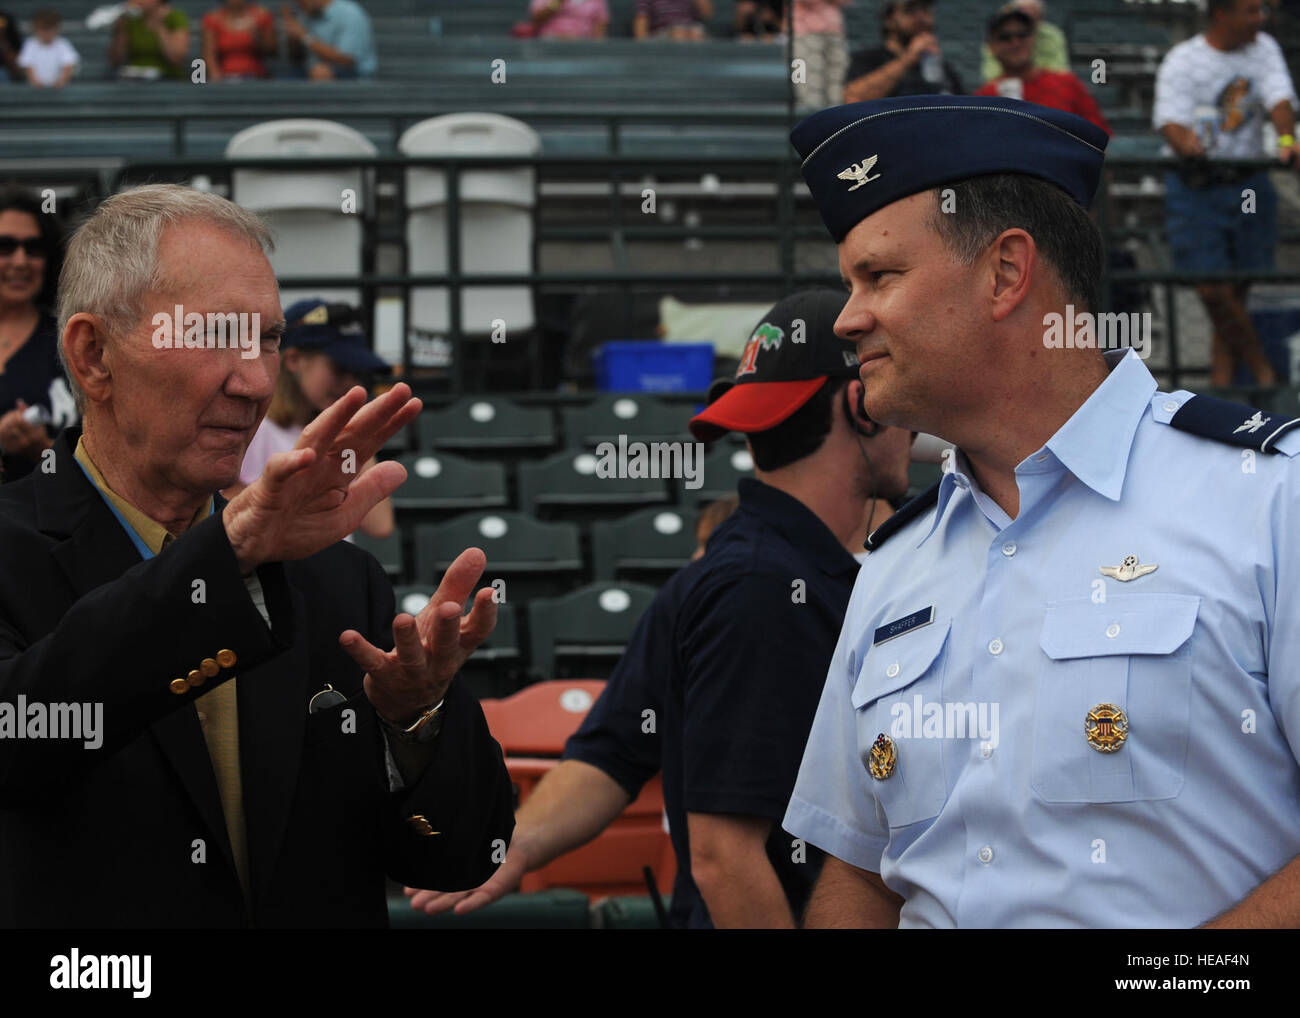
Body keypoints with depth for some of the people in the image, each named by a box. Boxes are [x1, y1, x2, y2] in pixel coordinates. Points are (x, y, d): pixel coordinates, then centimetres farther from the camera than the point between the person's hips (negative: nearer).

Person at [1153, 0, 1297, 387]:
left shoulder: (1263, 48, 6)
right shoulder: (1181, 61, -8)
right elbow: (1170, 120, -18)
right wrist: (1185, 142, -42)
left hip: (1249, 184, 4)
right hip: (1194, 187, -4)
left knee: (1237, 289, 6)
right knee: (1212, 288, -9)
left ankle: (1222, 378, 19)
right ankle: (1263, 370, 5)